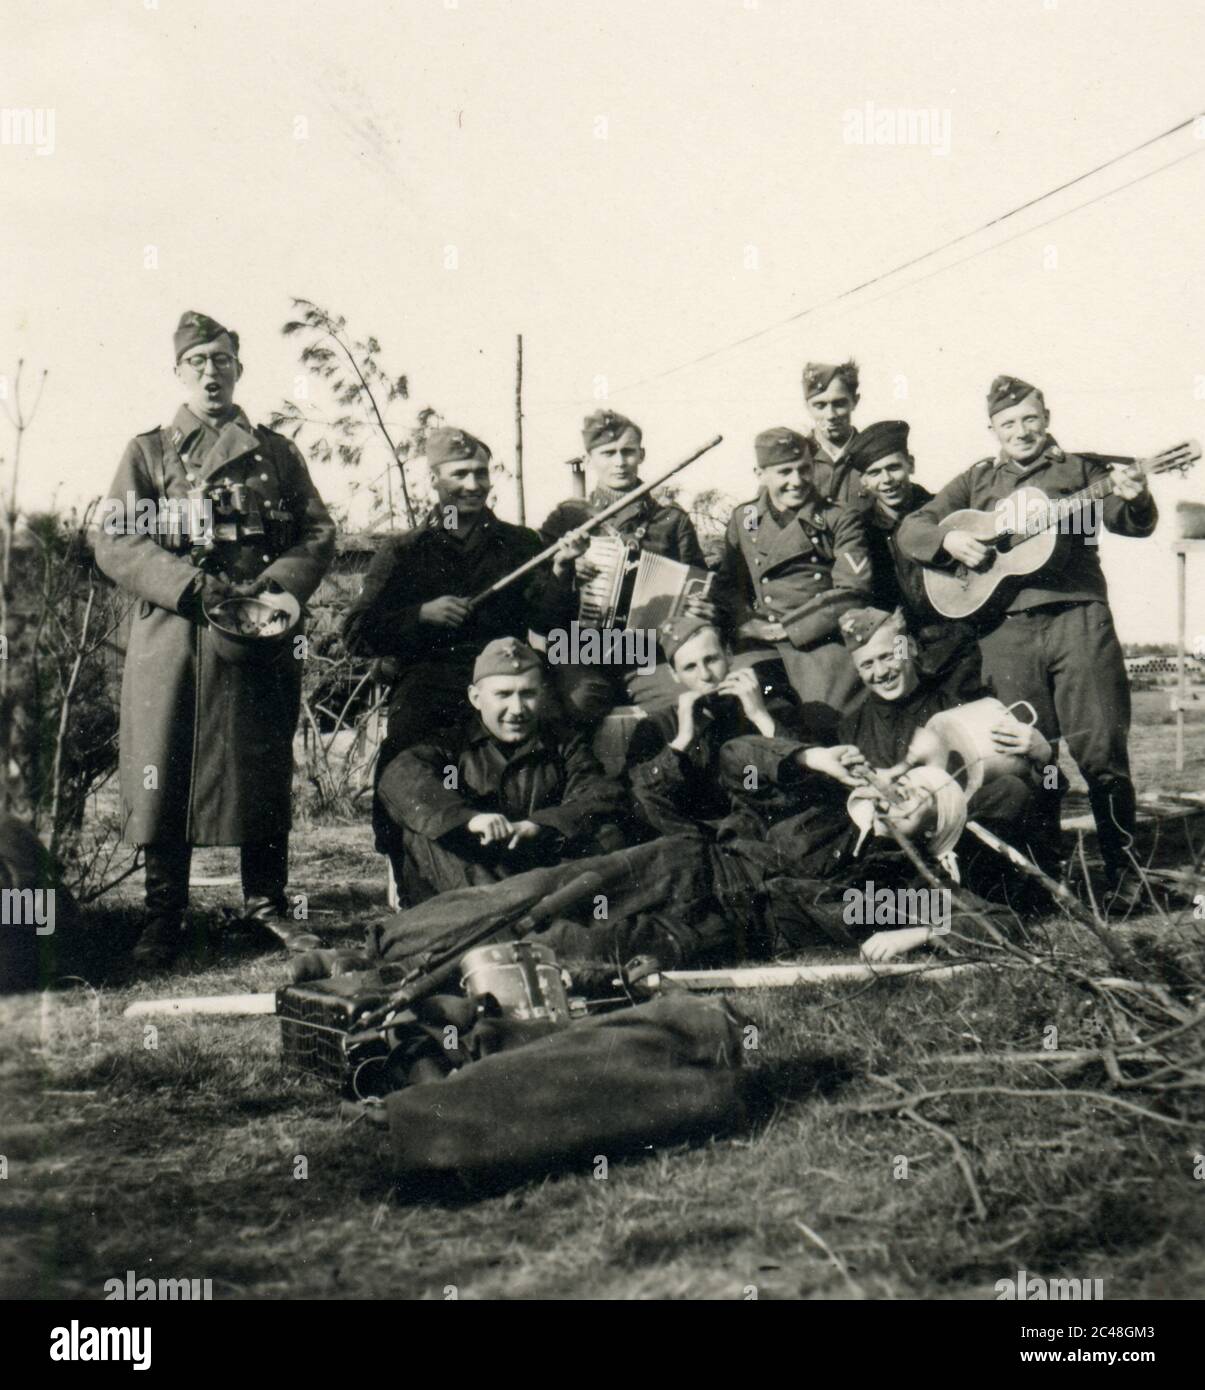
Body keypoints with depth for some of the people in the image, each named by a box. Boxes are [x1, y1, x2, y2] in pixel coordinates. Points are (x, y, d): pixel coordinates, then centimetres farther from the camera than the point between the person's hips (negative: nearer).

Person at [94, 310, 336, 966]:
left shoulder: (276, 452, 15)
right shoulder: (148, 452, 10)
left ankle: (267, 902, 19)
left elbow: (319, 534, 9)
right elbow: (113, 543, -1)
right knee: (163, 776, -2)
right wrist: (192, 585, -15)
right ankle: (163, 918, 8)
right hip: (171, 636, -1)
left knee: (265, 772, 5)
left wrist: (275, 585, -11)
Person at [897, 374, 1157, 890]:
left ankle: (1123, 871, 1)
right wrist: (949, 539, -5)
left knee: (1100, 747, -8)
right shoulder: (977, 480, 20)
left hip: (1077, 619, -2)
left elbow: (1131, 524, 3)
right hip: (1005, 630, 2)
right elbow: (910, 530, 16)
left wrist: (1135, 500, -20)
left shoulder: (1078, 469, 13)